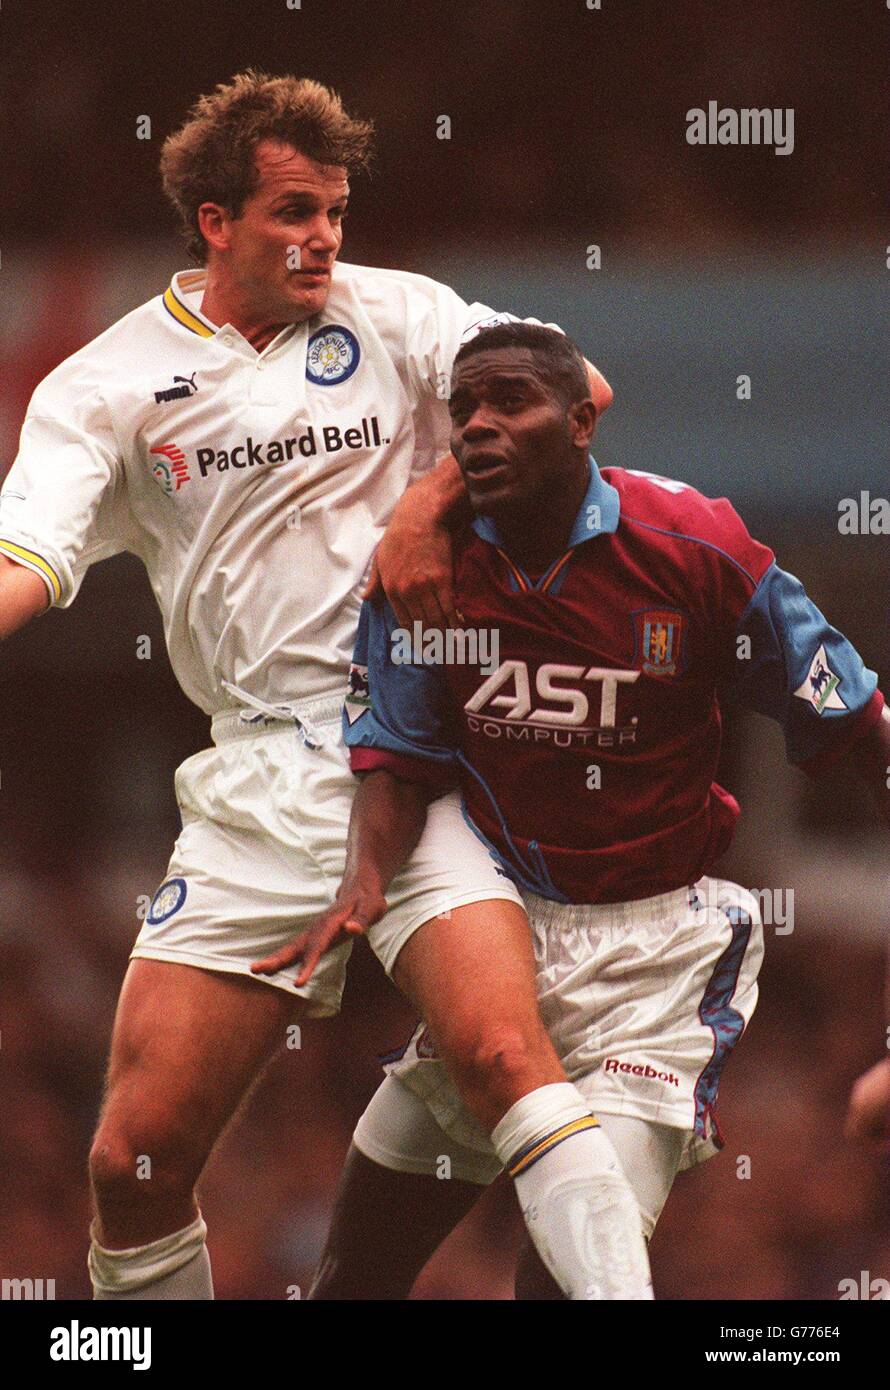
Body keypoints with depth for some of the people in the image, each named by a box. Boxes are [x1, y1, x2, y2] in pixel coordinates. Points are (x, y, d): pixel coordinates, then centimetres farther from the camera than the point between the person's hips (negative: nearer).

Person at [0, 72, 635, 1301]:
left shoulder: (390, 315, 7)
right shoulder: (105, 389, 7)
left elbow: (574, 386, -1)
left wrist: (432, 506, -10)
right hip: (258, 779, 2)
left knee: (505, 1051, -24)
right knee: (133, 1162, -2)